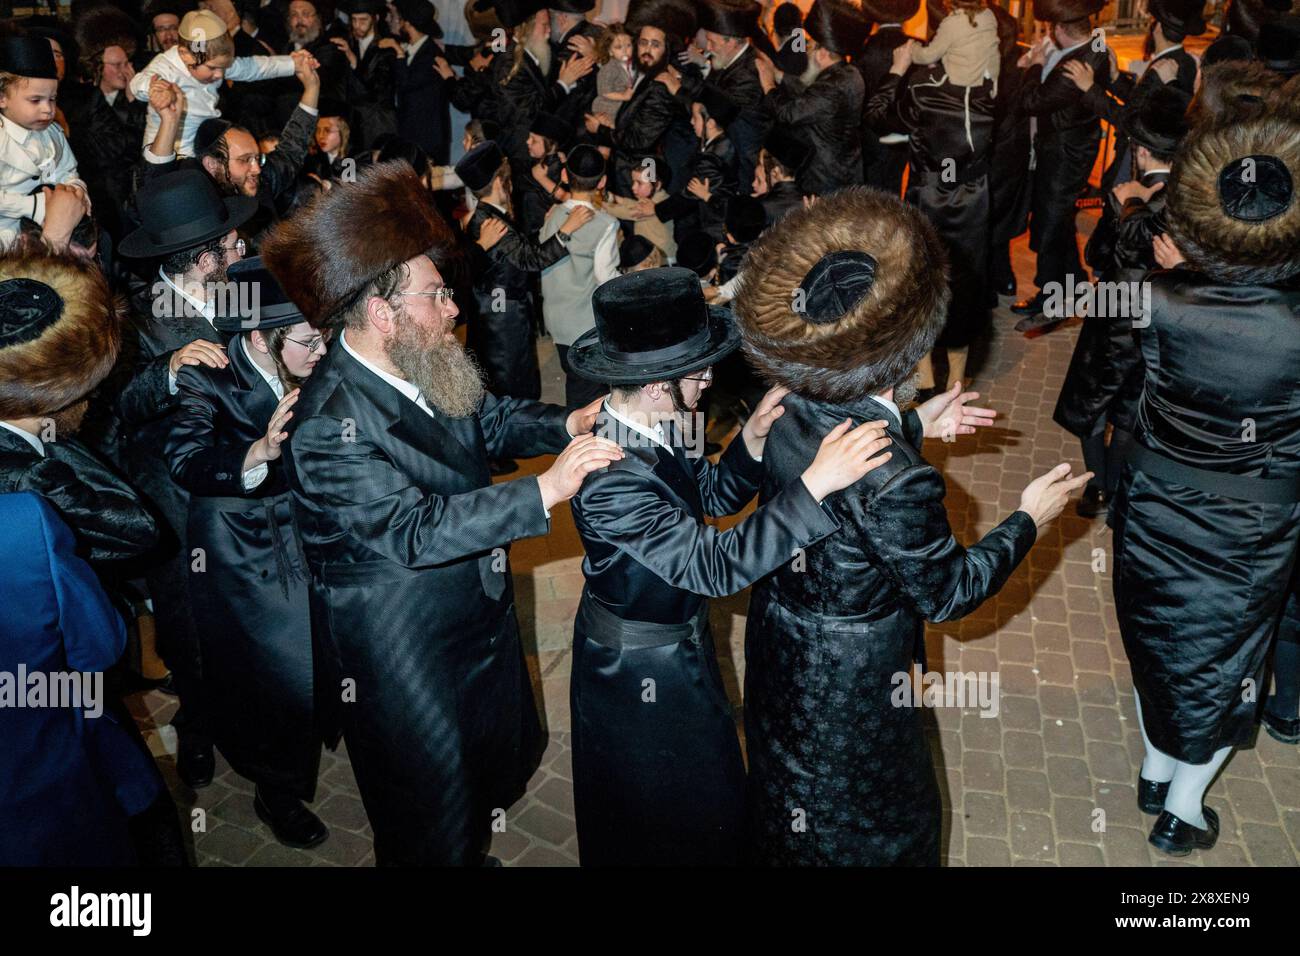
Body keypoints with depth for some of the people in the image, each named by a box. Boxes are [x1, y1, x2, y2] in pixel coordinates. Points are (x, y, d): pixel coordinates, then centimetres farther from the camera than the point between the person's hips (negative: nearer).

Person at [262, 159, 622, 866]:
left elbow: (492, 419, 10)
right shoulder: (330, 427, -29)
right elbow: (414, 530, -36)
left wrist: (568, 424, -9)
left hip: (481, 626, 9)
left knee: (499, 779, 29)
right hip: (405, 669, -8)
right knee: (433, 837, 13)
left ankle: (472, 855, 56)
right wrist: (545, 490, -39)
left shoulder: (427, 370, -3)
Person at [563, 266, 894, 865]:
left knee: (706, 791, 31)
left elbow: (714, 496, 1)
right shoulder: (612, 480, -37)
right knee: (660, 822, 18)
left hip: (678, 639, 8)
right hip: (641, 673, -8)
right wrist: (816, 484, -44)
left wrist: (753, 438, -18)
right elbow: (714, 566, -39)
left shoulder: (656, 428, -11)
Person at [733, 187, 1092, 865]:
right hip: (850, 683, -7)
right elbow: (946, 593, -19)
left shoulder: (787, 410, -17)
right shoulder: (895, 484, -37)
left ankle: (776, 851, 58)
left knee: (793, 791, 33)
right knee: (874, 826, 23)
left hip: (776, 645, 7)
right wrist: (1029, 520, -8)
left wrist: (912, 424, 7)